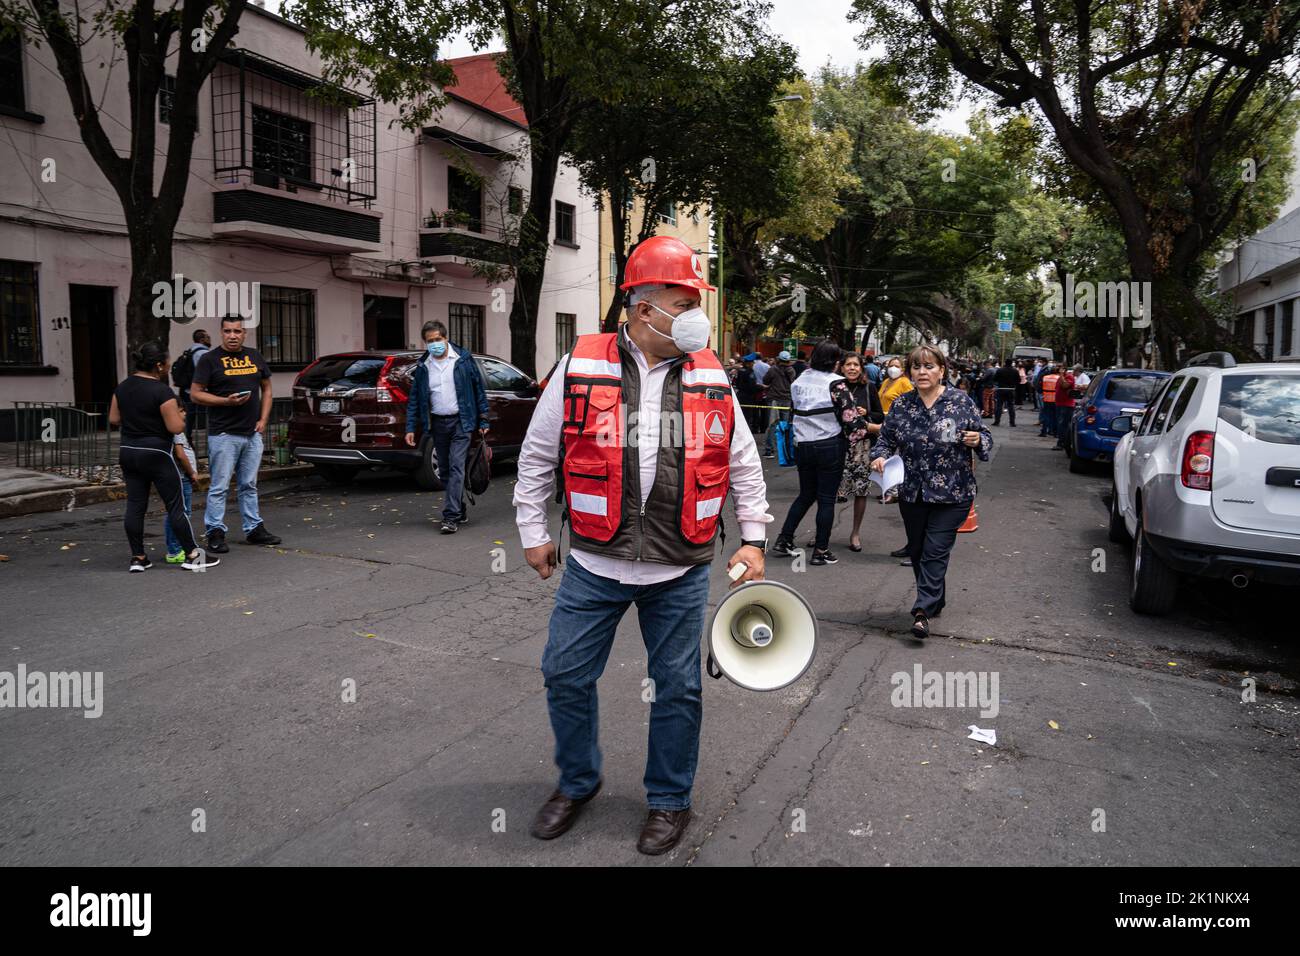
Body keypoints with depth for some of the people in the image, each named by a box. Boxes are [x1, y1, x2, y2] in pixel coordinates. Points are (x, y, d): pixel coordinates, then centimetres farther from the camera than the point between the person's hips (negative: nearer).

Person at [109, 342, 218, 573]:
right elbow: (176, 428, -18)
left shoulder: (122, 386, 7)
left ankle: (138, 558, 12)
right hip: (156, 454, -7)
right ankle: (192, 555, 5)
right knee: (176, 506, 0)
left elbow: (113, 419, 13)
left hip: (128, 452, 7)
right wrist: (179, 415, 2)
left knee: (135, 506, 9)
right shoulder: (162, 391, -16)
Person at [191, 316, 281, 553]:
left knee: (249, 485, 13)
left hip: (253, 434, 5)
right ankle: (215, 532, 5)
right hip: (223, 434, -5)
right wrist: (226, 401, -18)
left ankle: (254, 529, 20)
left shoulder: (255, 356, 12)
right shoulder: (210, 359, -2)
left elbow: (266, 388, 18)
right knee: (219, 487, -2)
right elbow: (196, 393, -4)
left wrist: (263, 420, 6)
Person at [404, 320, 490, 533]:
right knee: (445, 471, 10)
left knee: (456, 467, -12)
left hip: (461, 421, -4)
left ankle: (451, 517, -13)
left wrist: (483, 421, -2)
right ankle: (460, 511, 25)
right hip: (438, 423, 4)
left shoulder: (463, 359, -2)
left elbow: (479, 389, 1)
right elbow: (414, 399, 9)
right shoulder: (423, 367, 6)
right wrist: (410, 428, 1)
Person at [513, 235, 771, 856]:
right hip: (593, 565, 0)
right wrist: (533, 532, 6)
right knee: (566, 675, 9)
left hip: (681, 572, 1)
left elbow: (744, 464, 10)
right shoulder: (579, 368, -5)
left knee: (678, 687, 11)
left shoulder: (711, 377, 1)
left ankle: (669, 799, 34)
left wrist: (753, 539, 6)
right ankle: (577, 782, 36)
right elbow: (537, 456, 5)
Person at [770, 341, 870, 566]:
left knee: (806, 495, 19)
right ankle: (821, 551, 9)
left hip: (803, 446, 5)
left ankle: (783, 540, 17)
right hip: (830, 447, -5)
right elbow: (849, 416, -12)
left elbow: (797, 412, 10)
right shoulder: (836, 383, -12)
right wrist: (863, 429, 5)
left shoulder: (799, 381, 6)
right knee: (827, 499, 4)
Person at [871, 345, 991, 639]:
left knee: (936, 551, -6)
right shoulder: (901, 405, 3)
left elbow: (986, 438, 2)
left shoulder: (961, 402, -4)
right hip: (912, 493, 4)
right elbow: (886, 439, 9)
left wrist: (977, 440, -20)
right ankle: (935, 601, 31)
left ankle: (923, 611, -3)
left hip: (952, 494, -4)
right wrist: (880, 457, -11)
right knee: (917, 551, 12)